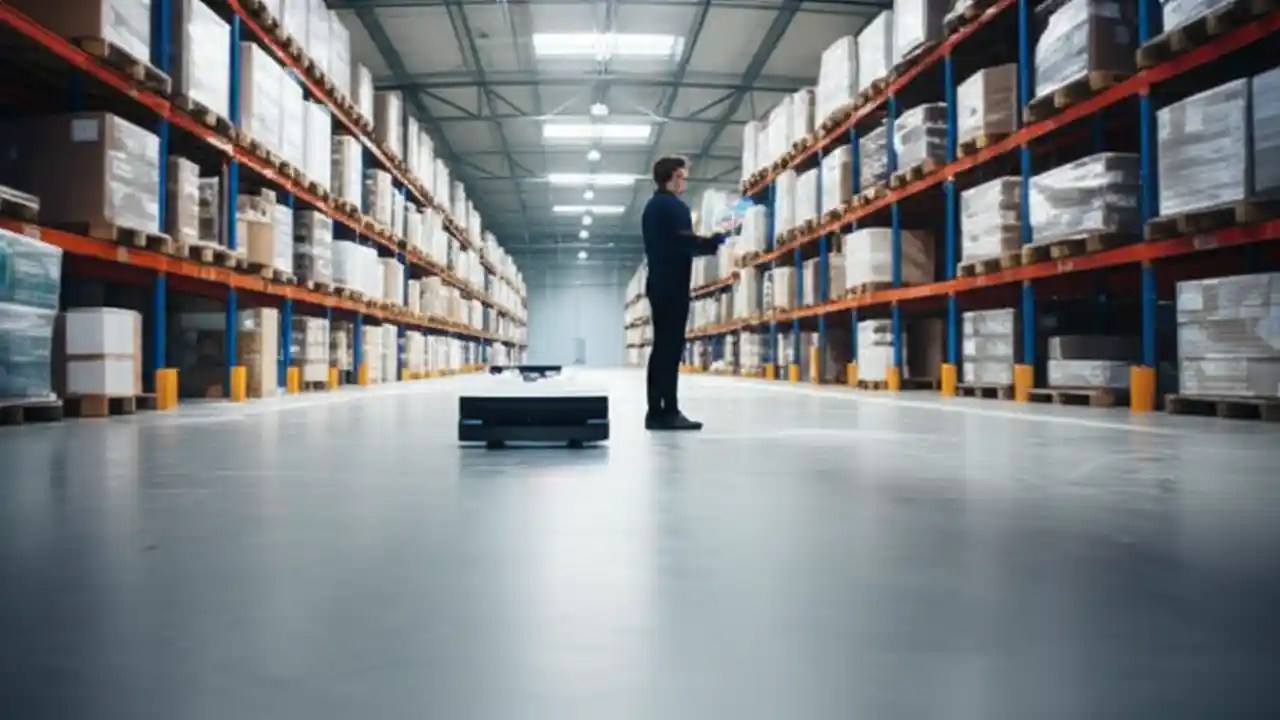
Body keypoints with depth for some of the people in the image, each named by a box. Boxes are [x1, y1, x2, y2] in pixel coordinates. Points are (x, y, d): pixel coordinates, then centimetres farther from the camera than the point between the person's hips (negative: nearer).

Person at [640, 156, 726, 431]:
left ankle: (656, 410, 9)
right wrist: (717, 240, -6)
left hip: (658, 283, 9)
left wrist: (706, 244, 17)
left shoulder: (652, 206, 19)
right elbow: (686, 242, -20)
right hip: (673, 285, -9)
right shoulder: (674, 206, -10)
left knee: (662, 346, 9)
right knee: (671, 347, -10)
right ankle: (668, 411, -11)